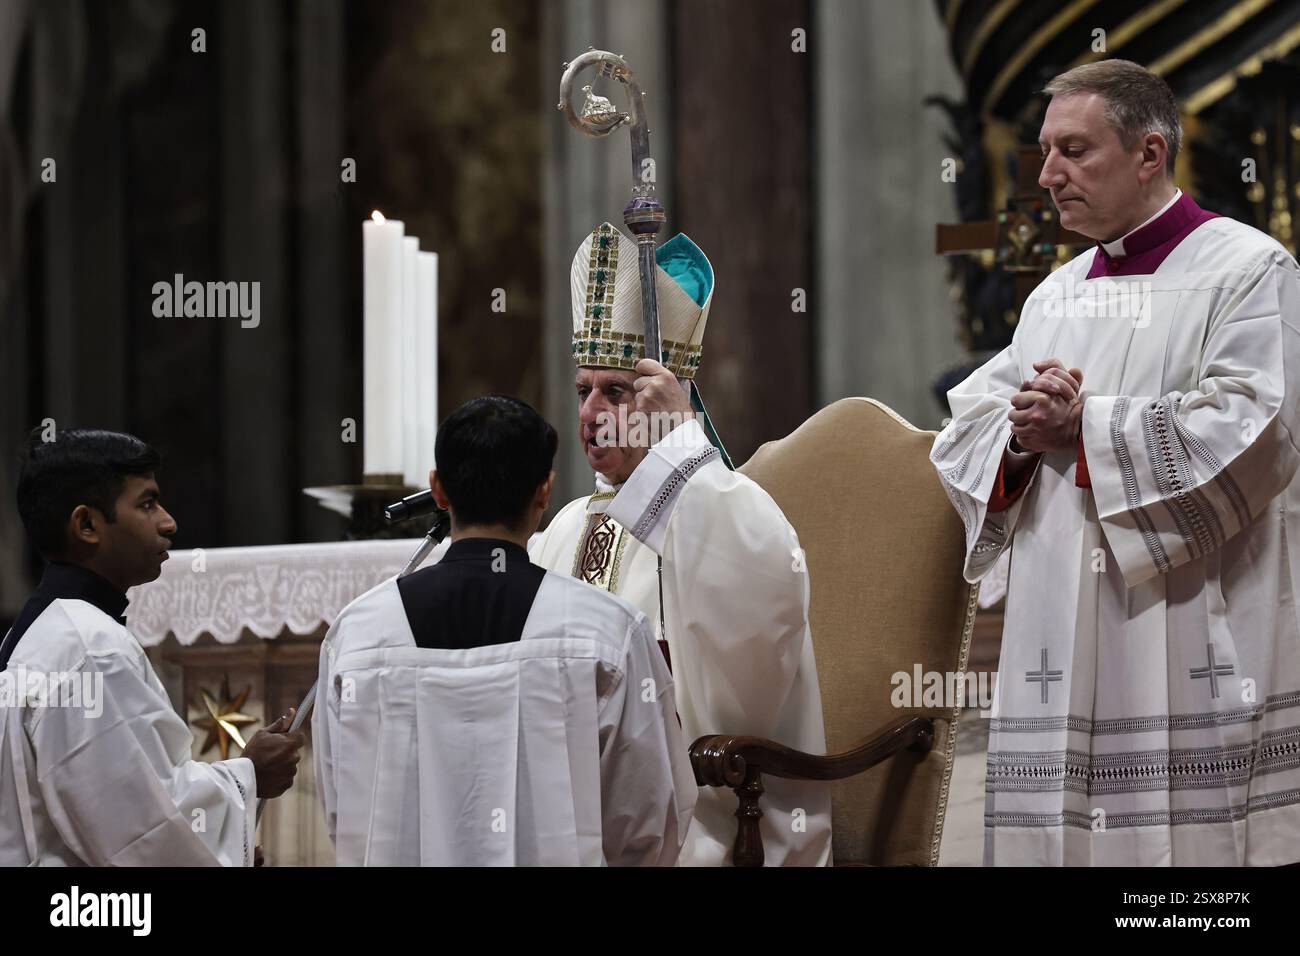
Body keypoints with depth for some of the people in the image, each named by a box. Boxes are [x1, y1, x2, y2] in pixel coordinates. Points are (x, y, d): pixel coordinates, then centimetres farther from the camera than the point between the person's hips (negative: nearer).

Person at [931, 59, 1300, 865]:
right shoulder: (1059, 294, 20)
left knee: (1193, 837, -10)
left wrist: (1084, 427, -11)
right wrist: (1022, 435, -7)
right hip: (1066, 646, 6)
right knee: (1060, 830, 1)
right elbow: (967, 429, 16)